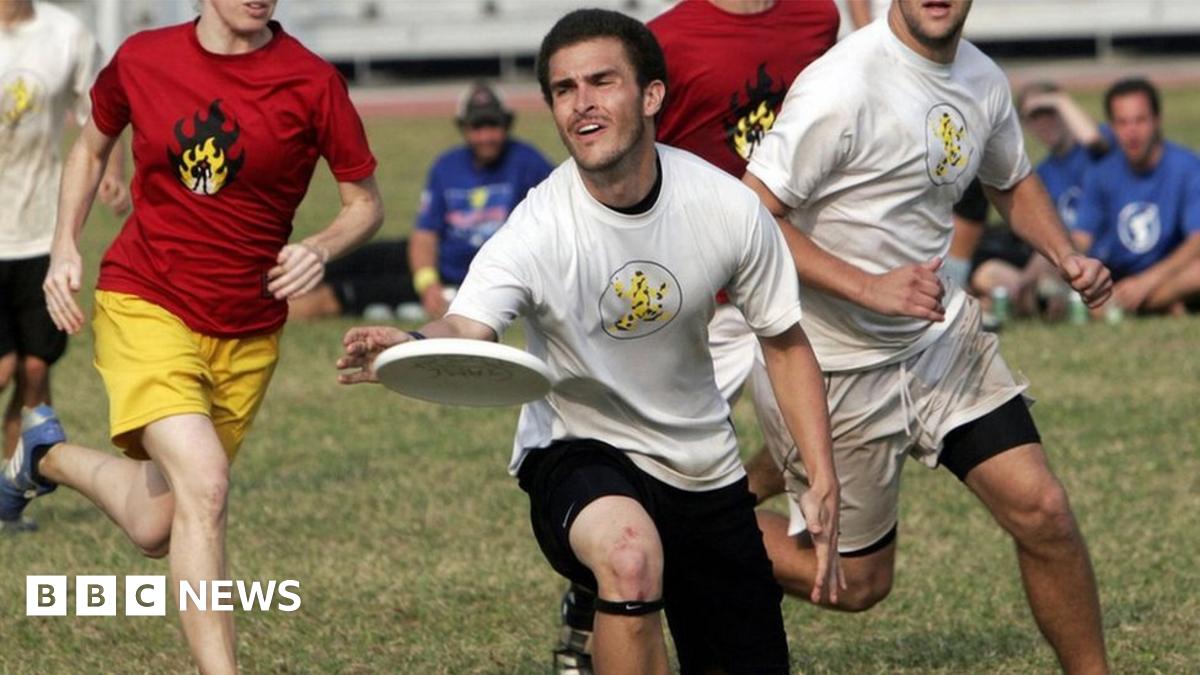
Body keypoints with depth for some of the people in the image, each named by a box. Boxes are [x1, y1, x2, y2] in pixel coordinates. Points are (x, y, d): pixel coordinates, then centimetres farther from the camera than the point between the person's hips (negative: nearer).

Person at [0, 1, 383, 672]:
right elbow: (92, 147, 17)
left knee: (157, 530, 11)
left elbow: (366, 201, 1)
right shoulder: (141, 59, -3)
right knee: (204, 483, -26)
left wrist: (321, 250, -19)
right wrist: (66, 247, 4)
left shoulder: (312, 81, -8)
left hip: (246, 332, 2)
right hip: (143, 300, -2)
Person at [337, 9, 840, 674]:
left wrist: (823, 483, -5)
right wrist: (407, 347, -63)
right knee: (629, 552, -38)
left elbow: (785, 343, 1)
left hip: (703, 469, 4)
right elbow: (464, 332, -39)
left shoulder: (727, 206, -13)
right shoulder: (538, 229, -23)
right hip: (577, 453, -4)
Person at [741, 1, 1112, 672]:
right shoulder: (843, 86, -23)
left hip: (944, 335, 6)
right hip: (837, 364, -6)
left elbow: (1013, 181, 21)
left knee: (1041, 509, -4)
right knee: (857, 581, 5)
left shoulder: (983, 81, 1)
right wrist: (870, 288, -31)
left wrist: (1067, 257, 3)